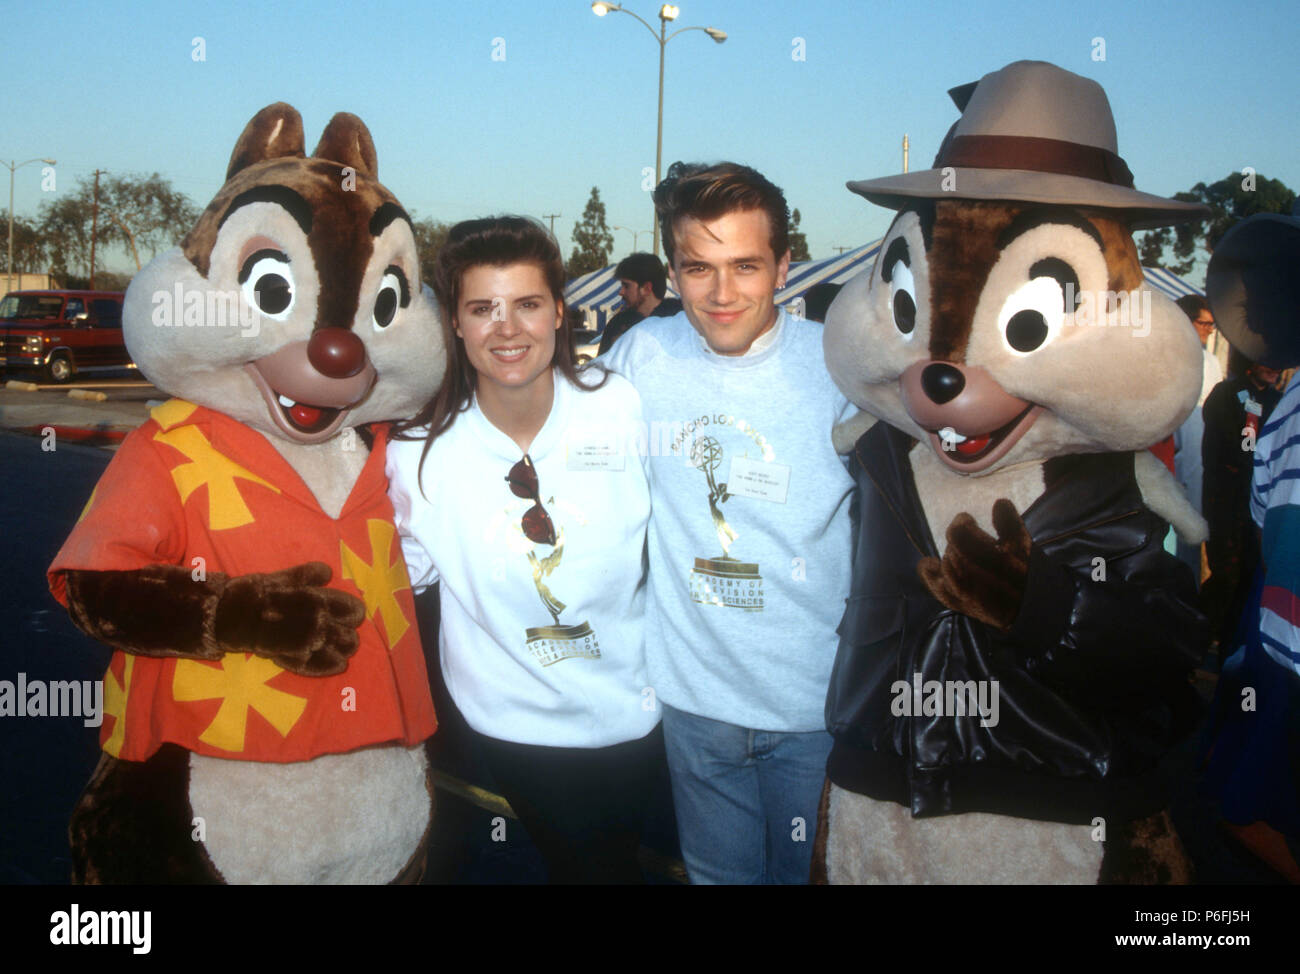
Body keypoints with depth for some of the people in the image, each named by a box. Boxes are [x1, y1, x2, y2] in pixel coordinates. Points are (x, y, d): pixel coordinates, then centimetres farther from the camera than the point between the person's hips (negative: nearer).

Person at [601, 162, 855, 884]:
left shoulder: (840, 368, -12)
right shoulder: (644, 355, -6)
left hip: (819, 699, -2)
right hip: (694, 696, 2)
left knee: (809, 873, 16)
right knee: (719, 872, 20)